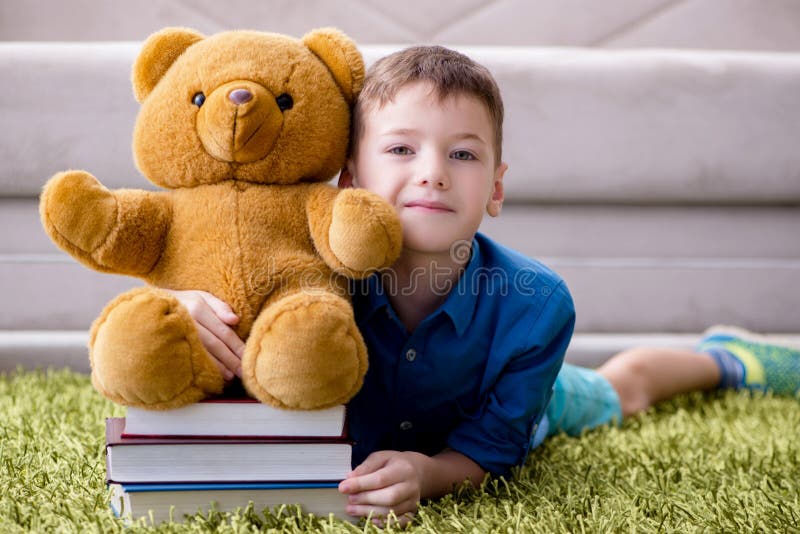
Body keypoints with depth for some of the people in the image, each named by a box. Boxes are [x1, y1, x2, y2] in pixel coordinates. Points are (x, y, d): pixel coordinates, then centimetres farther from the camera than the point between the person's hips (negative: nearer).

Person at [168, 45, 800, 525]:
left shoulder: (537, 305, -41)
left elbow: (490, 449, -30)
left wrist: (424, 472, -53)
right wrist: (193, 307, -54)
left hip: (512, 404, 2)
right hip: (362, 429, -1)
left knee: (622, 388, 32)